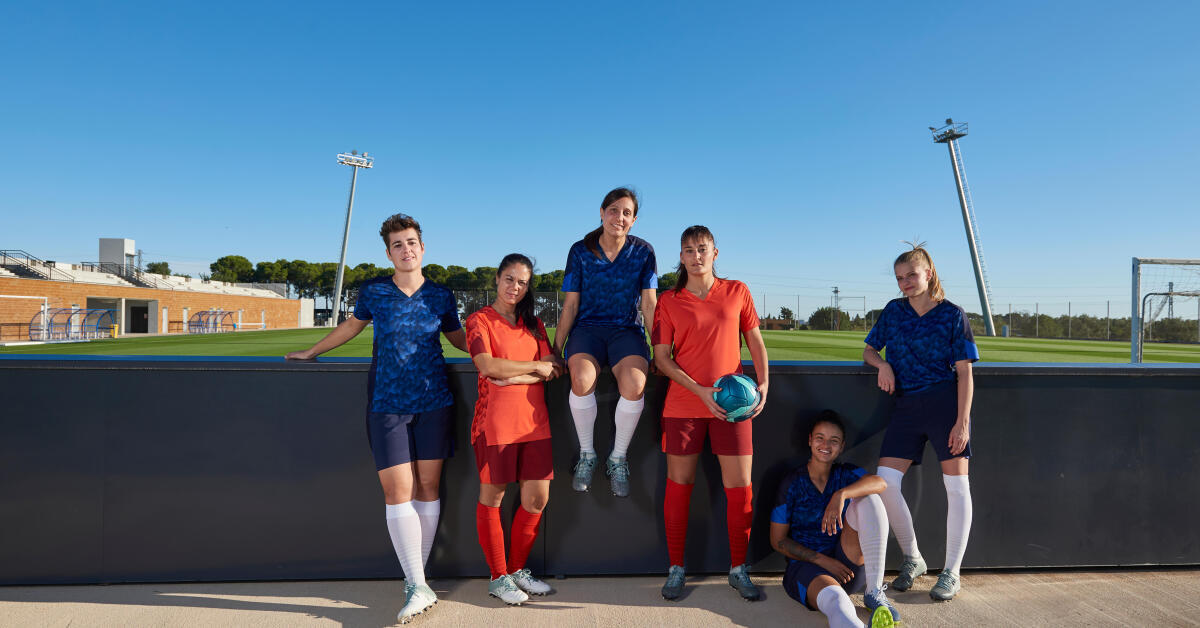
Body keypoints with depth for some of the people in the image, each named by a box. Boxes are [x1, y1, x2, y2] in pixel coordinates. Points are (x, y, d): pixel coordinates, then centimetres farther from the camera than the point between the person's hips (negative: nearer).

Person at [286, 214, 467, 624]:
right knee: (397, 491, -6)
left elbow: (458, 337, 20)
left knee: (427, 487, 4)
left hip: (434, 403, 1)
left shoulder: (440, 296, 4)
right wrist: (311, 352, 31)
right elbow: (352, 325, 21)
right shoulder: (374, 292, 3)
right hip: (388, 405, -1)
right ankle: (418, 588, -1)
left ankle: (416, 577, 18)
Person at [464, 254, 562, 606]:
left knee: (537, 497, 6)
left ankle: (517, 569, 24)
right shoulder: (480, 320, 0)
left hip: (533, 420, 5)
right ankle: (498, 578, 18)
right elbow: (488, 366, -15)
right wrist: (535, 367, -7)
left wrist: (513, 377, -12)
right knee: (492, 497, 4)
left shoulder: (532, 324, 15)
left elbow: (551, 369, 4)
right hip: (495, 421, -5)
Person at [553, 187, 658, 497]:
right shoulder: (580, 251, 3)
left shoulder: (643, 251, 4)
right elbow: (570, 305, 4)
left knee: (634, 385, -31)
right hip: (588, 327, 0)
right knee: (582, 379, -33)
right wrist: (557, 349, -1)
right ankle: (586, 455, -9)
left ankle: (618, 458, -7)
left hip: (626, 330, 0)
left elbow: (649, 304, 3)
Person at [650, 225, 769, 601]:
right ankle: (676, 570, 20)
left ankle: (738, 570, 20)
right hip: (683, 405, -1)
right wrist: (701, 391, -14)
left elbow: (755, 342, 10)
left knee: (740, 487, 2)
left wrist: (763, 385, -5)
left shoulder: (737, 292, 7)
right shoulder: (669, 301, 2)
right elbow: (661, 358, -3)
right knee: (679, 486, 5)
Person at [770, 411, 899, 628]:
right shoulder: (793, 483, -1)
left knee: (867, 499, -16)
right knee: (835, 599, -40)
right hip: (805, 565, -4)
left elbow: (879, 483, -17)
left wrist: (842, 494, -35)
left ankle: (875, 592, -22)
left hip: (848, 565, 4)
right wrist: (822, 560, -13)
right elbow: (778, 540, -1)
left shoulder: (845, 474, 8)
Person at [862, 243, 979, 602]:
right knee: (885, 481, -7)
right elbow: (868, 350, 19)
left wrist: (962, 422, -11)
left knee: (956, 485, -1)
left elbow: (964, 372, -3)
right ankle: (912, 559, 13)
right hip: (905, 406, 4)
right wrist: (882, 365, -5)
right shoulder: (893, 311, 10)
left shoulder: (952, 315, 0)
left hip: (945, 402, -3)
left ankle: (951, 573, 14)